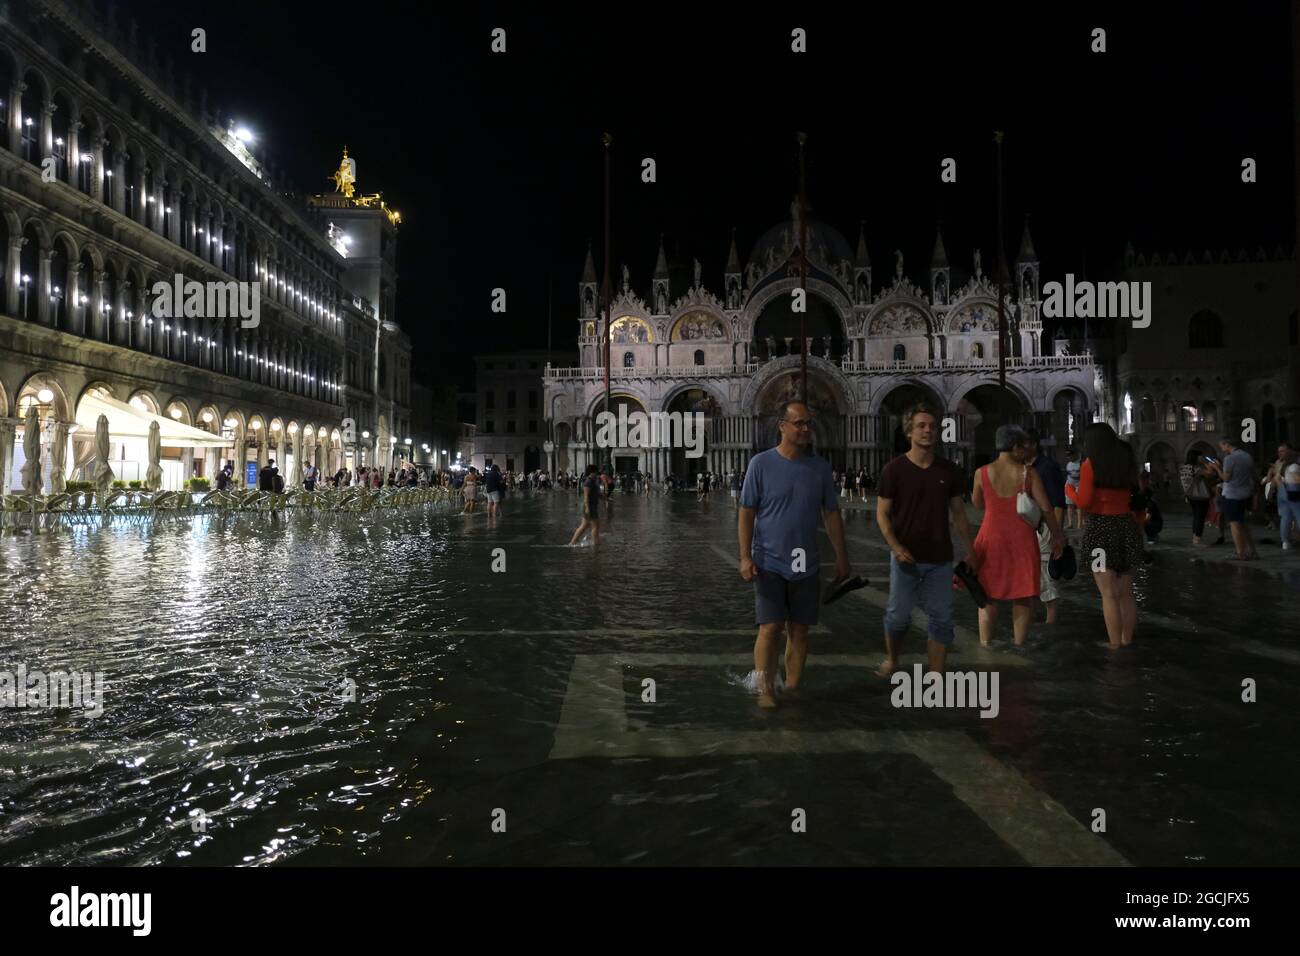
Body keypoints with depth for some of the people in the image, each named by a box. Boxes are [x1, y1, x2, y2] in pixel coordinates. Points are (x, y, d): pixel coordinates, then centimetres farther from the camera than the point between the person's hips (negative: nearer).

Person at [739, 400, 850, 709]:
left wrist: (841, 556, 9)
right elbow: (746, 513, -5)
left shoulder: (820, 466, 4)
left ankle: (793, 688, 21)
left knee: (799, 630, 9)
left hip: (806, 565, 3)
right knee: (770, 628, -4)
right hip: (769, 563, -3)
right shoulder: (761, 463, -6)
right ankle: (766, 691, 8)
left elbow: (831, 514, 10)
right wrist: (745, 557, -11)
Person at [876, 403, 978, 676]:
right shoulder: (894, 469, -6)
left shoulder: (949, 470, 3)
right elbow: (882, 513, -4)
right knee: (898, 615, 8)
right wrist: (895, 546, -17)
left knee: (941, 620, 4)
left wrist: (970, 550, 8)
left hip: (940, 559, 3)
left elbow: (958, 512, 11)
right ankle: (891, 660, 34)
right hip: (906, 557, -2)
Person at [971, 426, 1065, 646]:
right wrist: (1056, 535, 8)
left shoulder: (982, 473, -2)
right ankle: (1019, 644, 14)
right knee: (1023, 596, 11)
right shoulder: (1029, 473, -4)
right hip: (1022, 537, -1)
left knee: (987, 596, 11)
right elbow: (1046, 508, -2)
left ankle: (985, 645, 12)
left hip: (992, 537, 1)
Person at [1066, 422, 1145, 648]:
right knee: (1126, 593, 15)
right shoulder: (1128, 463, 9)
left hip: (1100, 528, -5)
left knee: (1109, 594, -2)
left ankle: (1115, 646, -2)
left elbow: (1084, 502, -11)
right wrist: (1138, 528, 17)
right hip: (1128, 526, 5)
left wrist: (1069, 490, 7)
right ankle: (1128, 642, 21)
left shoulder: (1090, 464, -8)